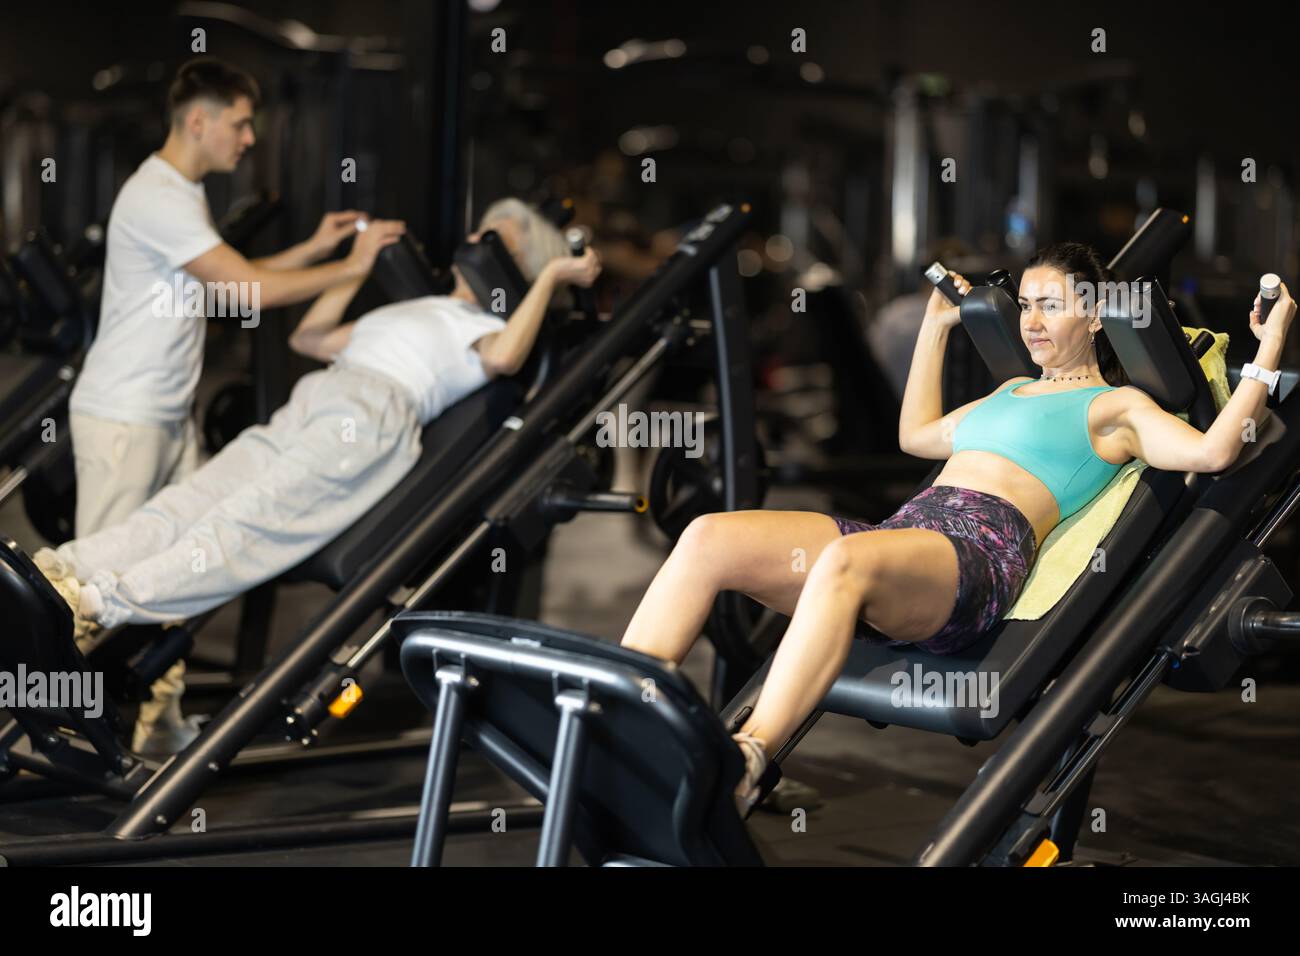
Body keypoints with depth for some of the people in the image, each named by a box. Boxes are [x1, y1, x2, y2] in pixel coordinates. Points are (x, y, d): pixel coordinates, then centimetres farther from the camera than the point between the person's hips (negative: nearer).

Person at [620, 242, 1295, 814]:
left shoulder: (1116, 406, 15)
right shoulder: (1012, 392, 36)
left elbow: (1210, 451, -2)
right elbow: (916, 435, 49)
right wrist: (936, 326, 53)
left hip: (981, 553, -7)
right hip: (904, 531, 7)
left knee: (845, 561, -43)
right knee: (708, 538, -17)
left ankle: (737, 775, -52)